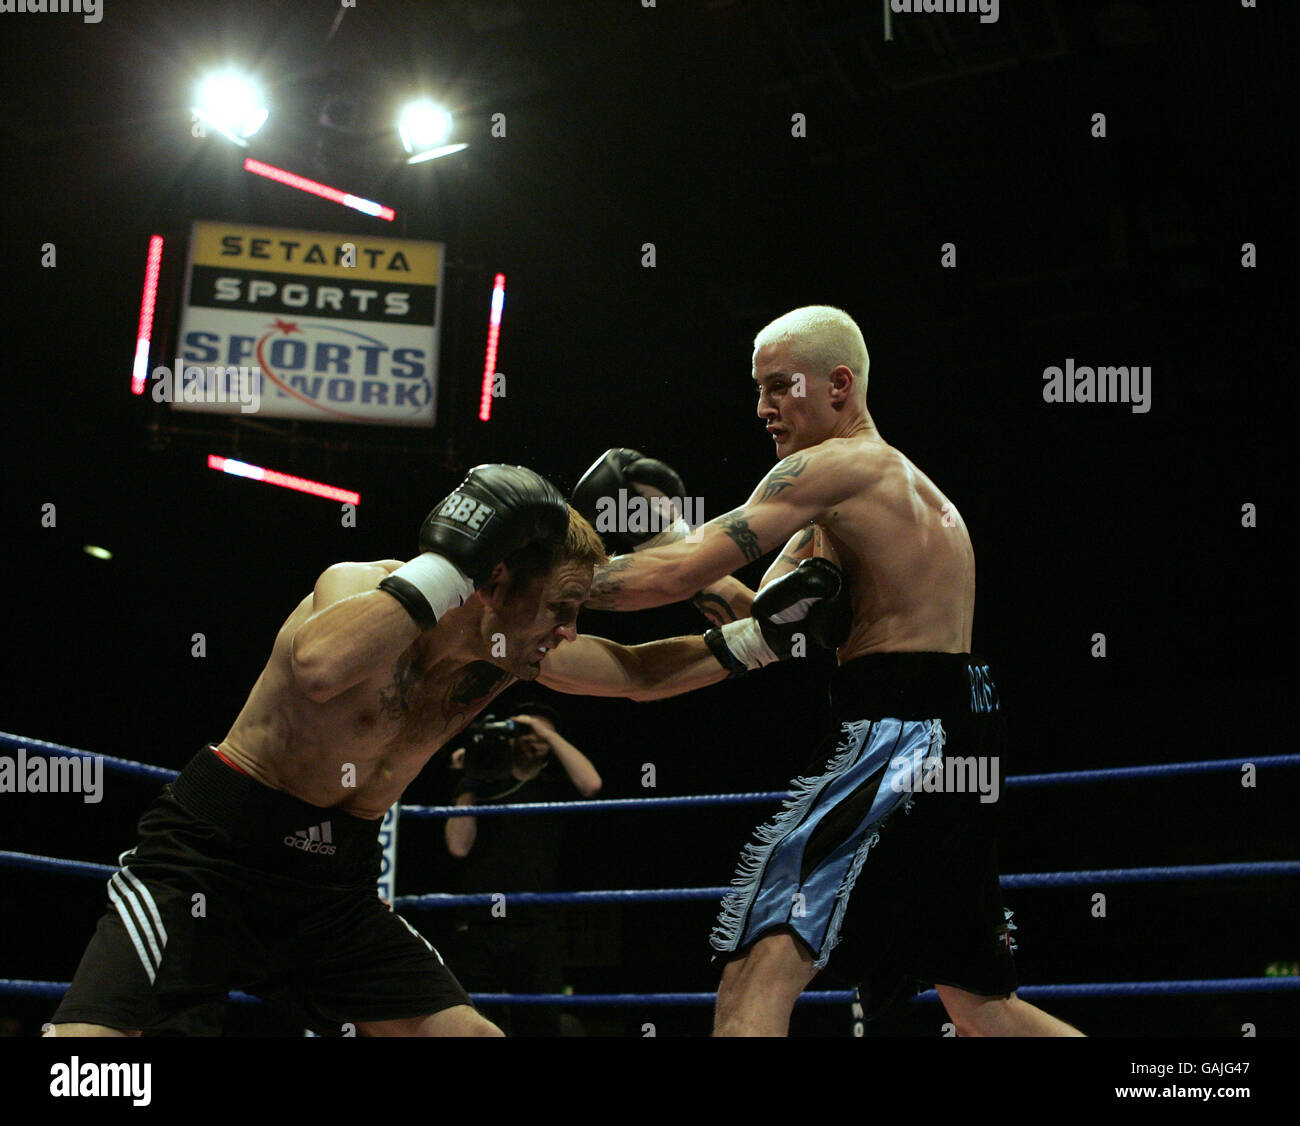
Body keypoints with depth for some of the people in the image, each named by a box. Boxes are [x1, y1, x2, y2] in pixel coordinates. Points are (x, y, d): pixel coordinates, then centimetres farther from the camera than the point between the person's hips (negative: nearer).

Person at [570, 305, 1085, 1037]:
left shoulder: (833, 467, -4)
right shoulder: (920, 493, 24)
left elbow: (681, 574, -14)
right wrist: (665, 529, 14)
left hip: (893, 728, -10)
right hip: (955, 739, 10)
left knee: (761, 970, -18)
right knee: (982, 1006, 21)